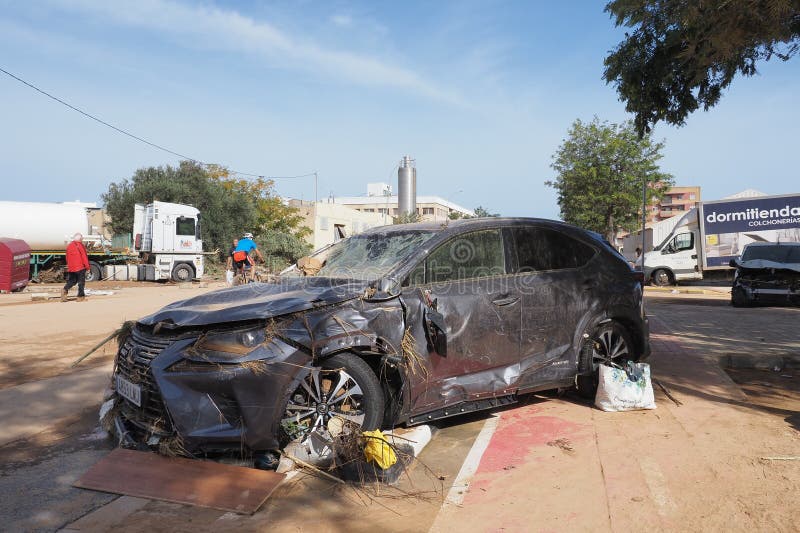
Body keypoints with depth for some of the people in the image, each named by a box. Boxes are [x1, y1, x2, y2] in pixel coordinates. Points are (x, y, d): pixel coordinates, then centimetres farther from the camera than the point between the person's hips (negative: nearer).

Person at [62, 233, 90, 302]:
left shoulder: (69, 245, 13)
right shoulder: (79, 245, -8)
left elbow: (67, 258, 18)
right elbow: (84, 256, -12)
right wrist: (87, 266, -7)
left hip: (71, 268, 6)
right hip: (80, 267, -6)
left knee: (72, 281, 16)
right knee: (81, 281, 0)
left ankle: (65, 289, -10)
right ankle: (80, 296, 0)